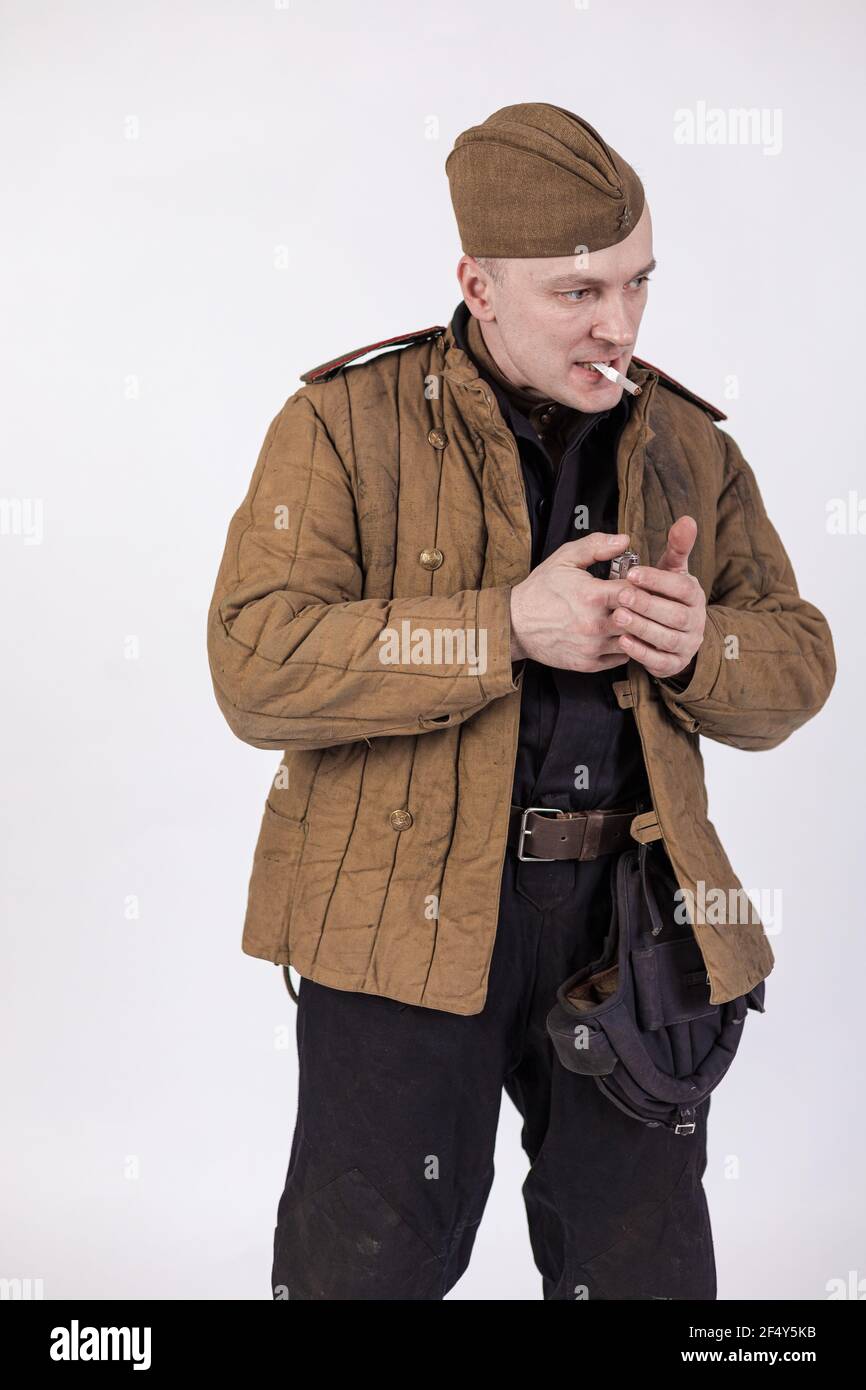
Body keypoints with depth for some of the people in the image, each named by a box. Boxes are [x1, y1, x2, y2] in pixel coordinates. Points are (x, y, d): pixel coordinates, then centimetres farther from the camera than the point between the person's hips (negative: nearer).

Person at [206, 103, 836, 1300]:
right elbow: (256, 666, -16)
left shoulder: (688, 444, 8)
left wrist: (696, 645, -12)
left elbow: (796, 665, 11)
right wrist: (506, 627, -22)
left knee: (647, 1263, 17)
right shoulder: (347, 425, -5)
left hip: (628, 911, 4)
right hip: (410, 913, -3)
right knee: (368, 1259, 9)